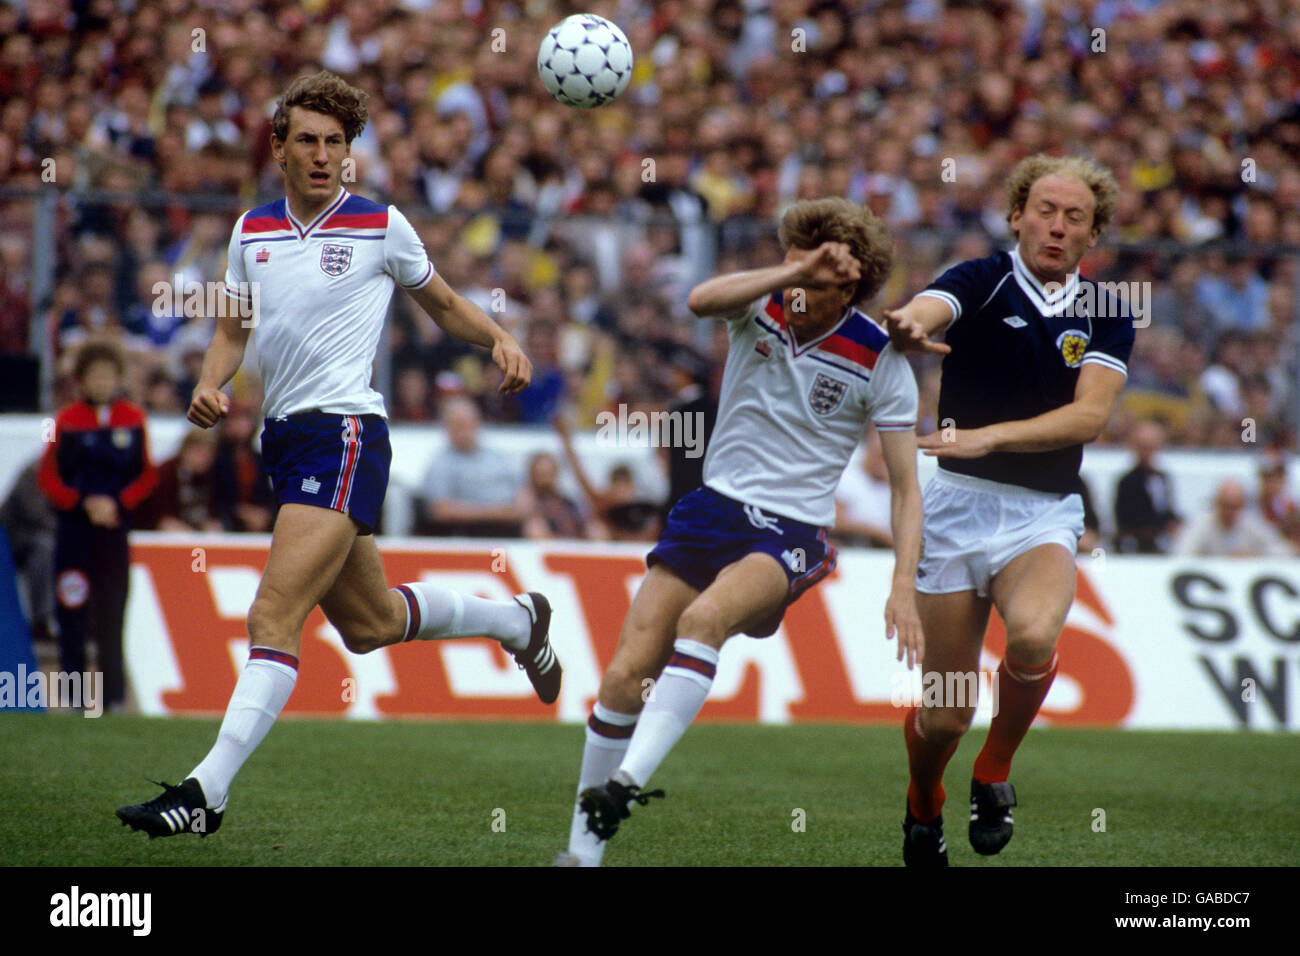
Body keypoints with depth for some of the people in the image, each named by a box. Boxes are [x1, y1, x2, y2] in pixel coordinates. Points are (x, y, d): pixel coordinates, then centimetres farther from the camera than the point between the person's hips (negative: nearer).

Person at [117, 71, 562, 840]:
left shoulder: (381, 226, 0)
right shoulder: (251, 231, 13)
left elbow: (443, 303, 14)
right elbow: (234, 327, 20)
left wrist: (500, 339, -3)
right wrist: (211, 383, 0)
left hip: (345, 432, -7)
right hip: (284, 436, 7)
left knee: (276, 615, -18)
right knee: (368, 623, 17)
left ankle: (209, 790, -24)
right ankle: (516, 620, 41)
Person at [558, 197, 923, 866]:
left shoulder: (880, 363, -7)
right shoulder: (763, 305, -2)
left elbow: (906, 485, -4)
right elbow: (702, 300, -26)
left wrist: (903, 587, -15)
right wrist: (796, 270, -35)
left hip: (789, 533, -3)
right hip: (714, 506, 3)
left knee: (703, 620, -34)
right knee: (626, 675, -8)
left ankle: (625, 783, -40)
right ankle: (584, 849, 2)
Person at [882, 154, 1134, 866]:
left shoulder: (1106, 317, 5)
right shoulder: (980, 283, -2)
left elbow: (1090, 415, -9)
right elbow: (924, 311, -25)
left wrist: (988, 436, -23)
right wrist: (908, 328, -50)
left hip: (1045, 513, 1)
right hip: (958, 505, -1)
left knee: (1033, 636, -32)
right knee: (945, 715, 0)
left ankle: (994, 771, -3)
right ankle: (923, 809, 34)